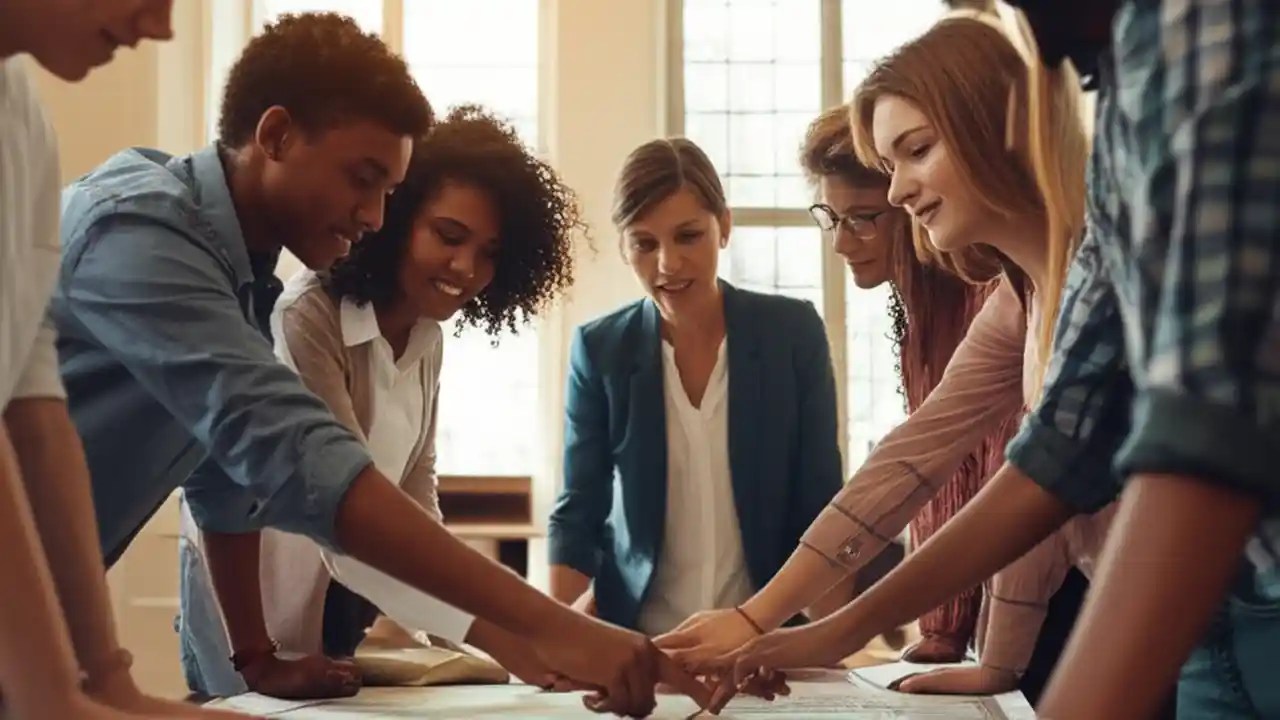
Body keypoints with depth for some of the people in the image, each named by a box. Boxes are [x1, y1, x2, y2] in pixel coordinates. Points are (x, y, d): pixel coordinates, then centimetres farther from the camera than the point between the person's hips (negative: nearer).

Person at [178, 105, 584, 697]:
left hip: (346, 598, 7)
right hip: (253, 594, -7)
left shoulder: (427, 337, 0)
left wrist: (401, 619, -6)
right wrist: (508, 638, -44)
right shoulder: (307, 318, -26)